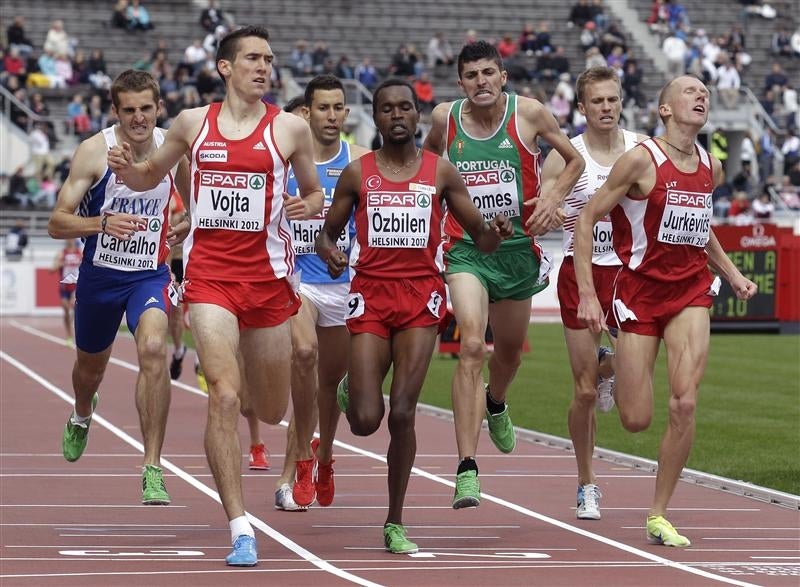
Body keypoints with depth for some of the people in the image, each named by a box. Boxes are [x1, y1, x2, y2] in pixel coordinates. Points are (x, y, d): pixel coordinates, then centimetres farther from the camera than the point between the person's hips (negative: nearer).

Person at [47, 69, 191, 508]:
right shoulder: (94, 151, -15)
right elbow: (57, 223, -18)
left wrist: (186, 226, -3)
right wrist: (103, 223, -35)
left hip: (150, 274, 0)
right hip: (99, 275, 0)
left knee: (153, 348, -28)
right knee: (91, 364, 22)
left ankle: (152, 471, -24)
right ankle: (81, 418, 61)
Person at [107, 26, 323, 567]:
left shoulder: (290, 128, 2)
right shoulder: (192, 123, 6)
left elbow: (315, 194, 13)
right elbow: (152, 176, 20)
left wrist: (307, 206, -10)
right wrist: (127, 169, -3)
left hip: (268, 274, 1)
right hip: (210, 273, -1)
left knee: (272, 411, 12)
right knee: (224, 397, -16)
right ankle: (241, 529, -14)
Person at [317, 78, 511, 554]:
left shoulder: (441, 172, 6)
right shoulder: (357, 174, 6)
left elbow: (481, 239, 7)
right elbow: (327, 234, 12)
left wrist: (495, 233, -17)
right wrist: (329, 252, -12)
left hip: (421, 297, 0)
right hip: (371, 295, 0)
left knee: (402, 414, -7)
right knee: (366, 420, -8)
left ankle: (396, 524, 6)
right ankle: (350, 389, 32)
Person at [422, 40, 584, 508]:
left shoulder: (529, 113, -5)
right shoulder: (445, 118, -2)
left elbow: (575, 161, 7)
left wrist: (553, 198, -9)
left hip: (517, 247, 2)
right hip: (466, 249, -2)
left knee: (510, 348, 19)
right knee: (472, 346, -20)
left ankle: (495, 404, 57)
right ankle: (467, 469, -23)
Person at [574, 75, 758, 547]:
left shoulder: (712, 167, 7)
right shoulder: (641, 160, -11)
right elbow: (587, 219, -8)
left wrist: (732, 274, 14)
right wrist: (587, 293, -14)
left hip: (691, 291, 4)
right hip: (640, 290, -4)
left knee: (685, 403, -14)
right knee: (637, 420, -2)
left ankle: (659, 515, -2)